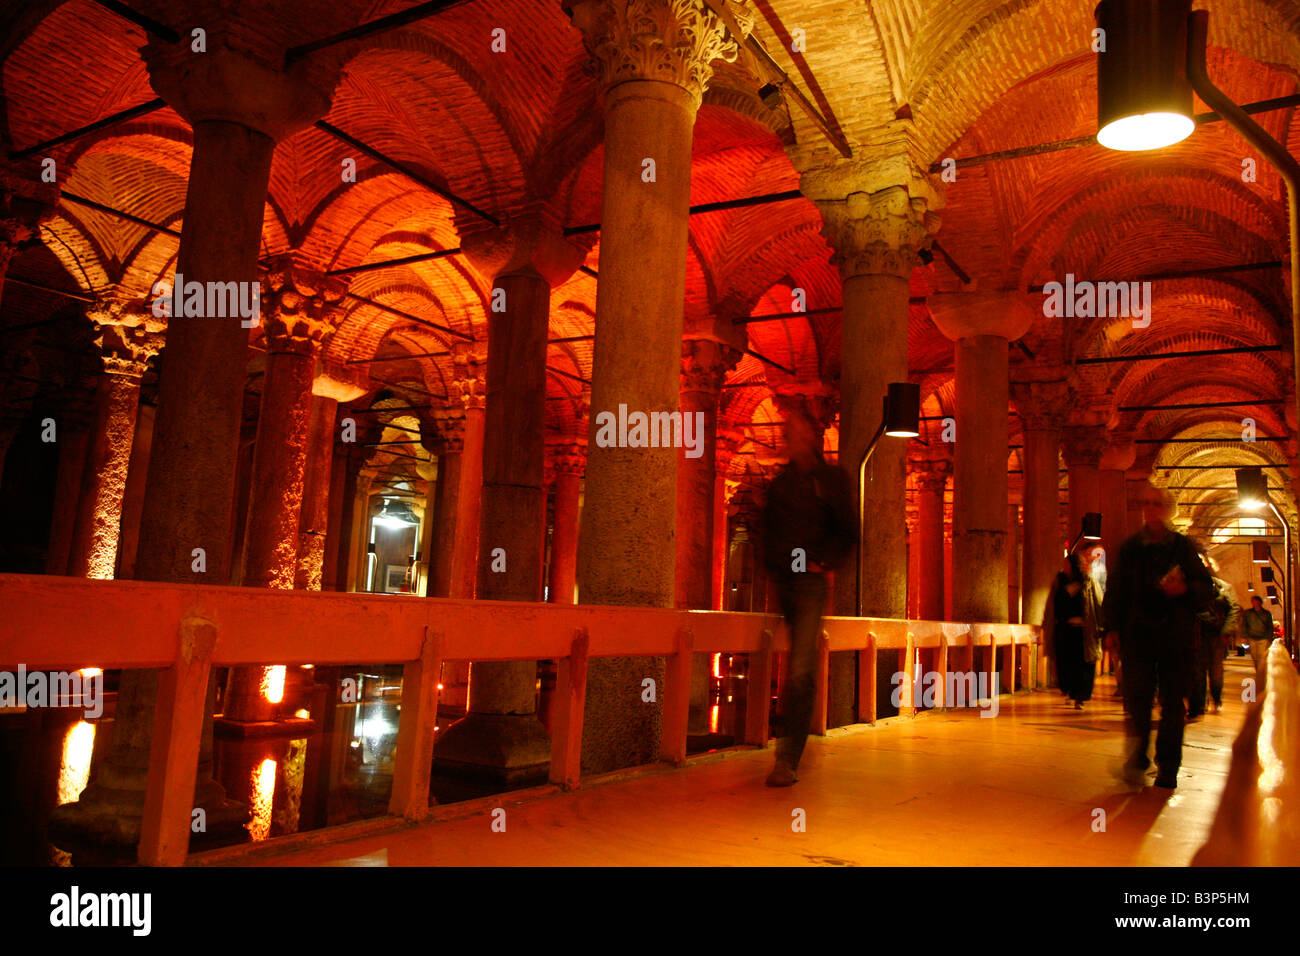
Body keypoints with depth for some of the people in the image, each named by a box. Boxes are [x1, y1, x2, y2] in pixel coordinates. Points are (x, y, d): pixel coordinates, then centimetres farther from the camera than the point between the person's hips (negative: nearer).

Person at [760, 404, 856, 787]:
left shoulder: (831, 478, 3)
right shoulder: (780, 482, 15)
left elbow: (847, 531, 3)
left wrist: (823, 563, -8)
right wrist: (771, 563, 8)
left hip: (810, 582, -4)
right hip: (782, 580, 4)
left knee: (800, 671, -13)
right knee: (797, 666, 14)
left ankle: (787, 760, -13)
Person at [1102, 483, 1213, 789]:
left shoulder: (1183, 547, 7)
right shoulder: (1130, 548, 9)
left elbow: (1206, 588, 8)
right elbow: (1115, 591, 9)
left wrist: (1185, 590, -14)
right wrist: (1112, 628, 2)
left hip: (1176, 636, 0)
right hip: (1138, 634, 0)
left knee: (1173, 702, 4)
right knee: (1136, 699, -6)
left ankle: (1168, 768, 14)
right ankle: (1137, 761, 5)